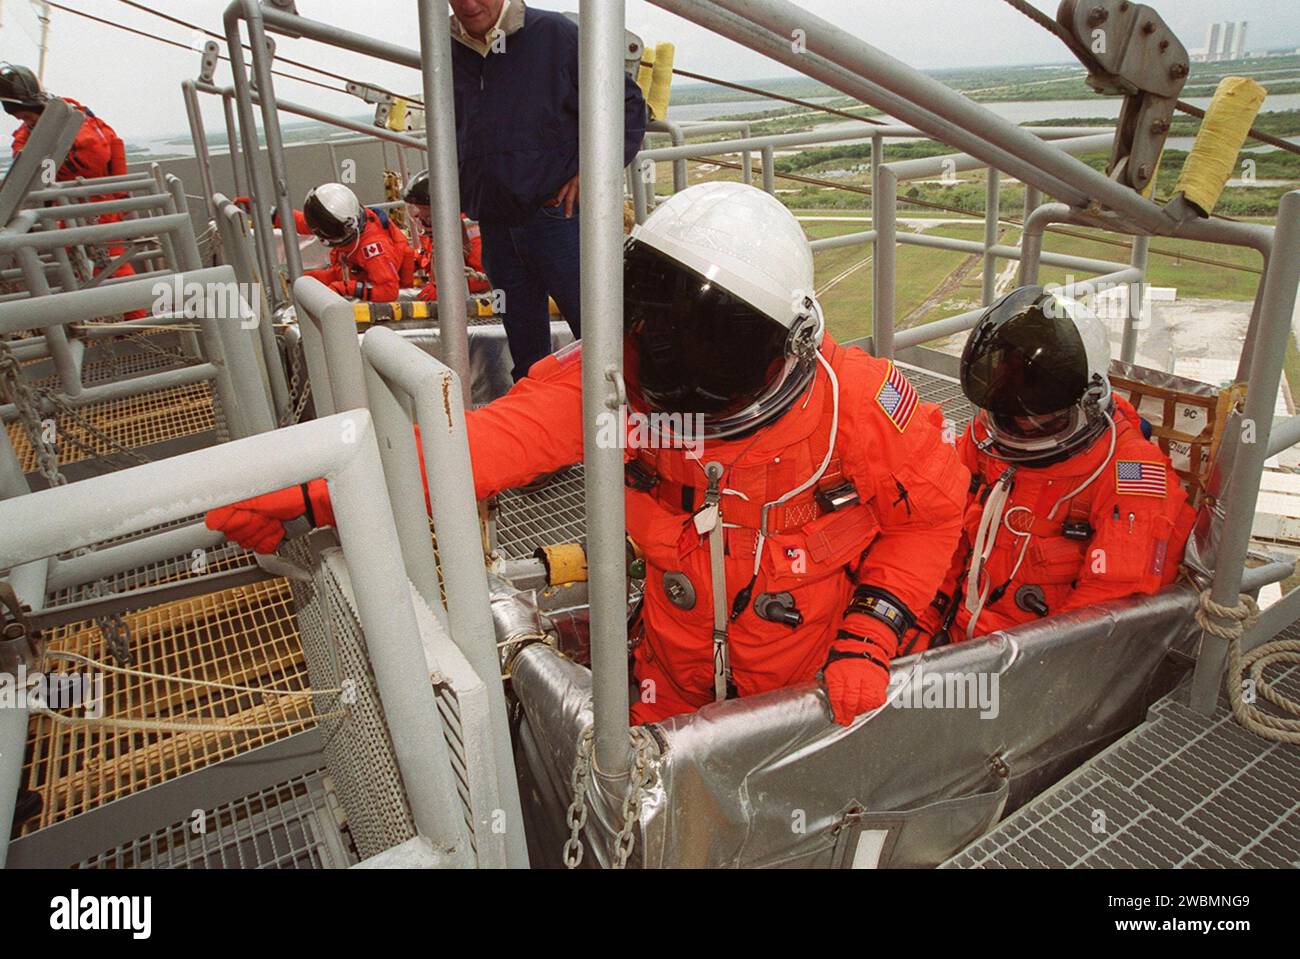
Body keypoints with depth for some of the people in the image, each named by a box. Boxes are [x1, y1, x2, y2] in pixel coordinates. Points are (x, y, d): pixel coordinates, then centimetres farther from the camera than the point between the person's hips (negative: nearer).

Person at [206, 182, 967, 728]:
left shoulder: (853, 400, -26)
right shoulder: (617, 374, -24)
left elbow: (933, 508, -11)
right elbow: (490, 442, -32)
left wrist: (869, 641, -19)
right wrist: (311, 494, -39)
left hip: (814, 692, -1)